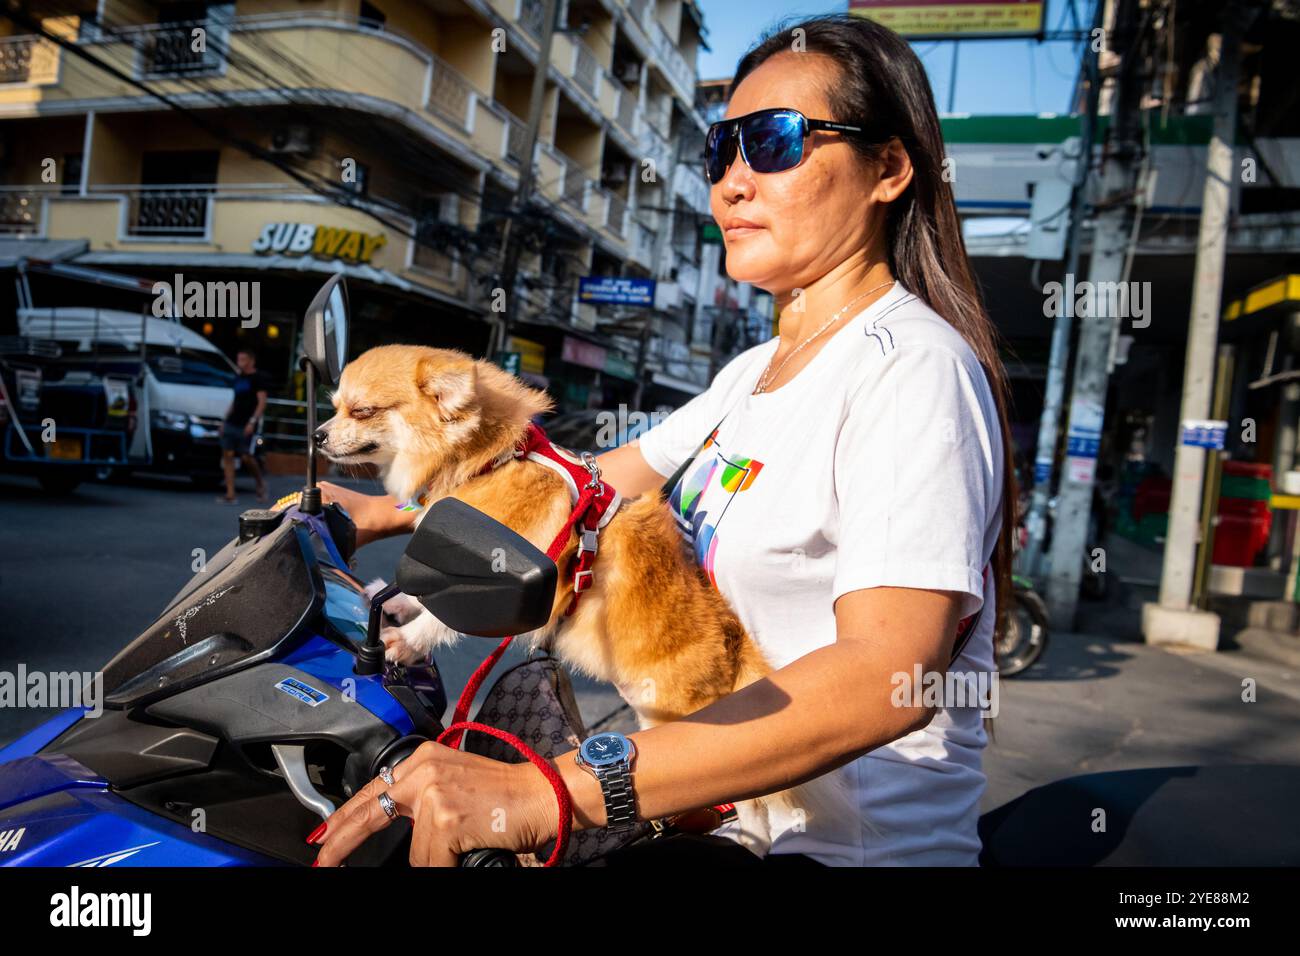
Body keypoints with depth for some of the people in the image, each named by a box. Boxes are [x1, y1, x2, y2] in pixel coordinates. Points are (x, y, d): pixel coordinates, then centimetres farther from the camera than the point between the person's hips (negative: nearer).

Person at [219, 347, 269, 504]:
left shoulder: (258, 378, -4)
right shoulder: (238, 378, 18)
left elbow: (262, 402, -12)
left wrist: (252, 422, -21)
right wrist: (225, 420, 19)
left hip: (245, 426, -7)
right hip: (231, 424, 7)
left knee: (245, 457, -9)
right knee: (227, 455, 0)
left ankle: (260, 483, 18)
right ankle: (230, 495, 0)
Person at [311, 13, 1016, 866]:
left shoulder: (914, 365, -18)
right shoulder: (757, 372, 12)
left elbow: (890, 673, -30)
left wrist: (556, 791, -37)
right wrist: (386, 512, 17)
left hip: (848, 842, -8)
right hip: (728, 810, 8)